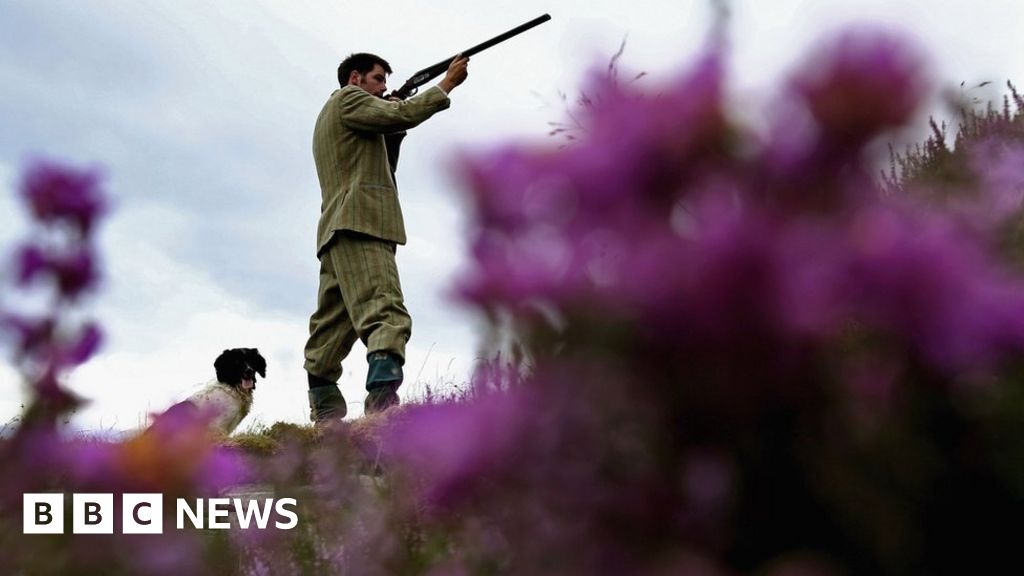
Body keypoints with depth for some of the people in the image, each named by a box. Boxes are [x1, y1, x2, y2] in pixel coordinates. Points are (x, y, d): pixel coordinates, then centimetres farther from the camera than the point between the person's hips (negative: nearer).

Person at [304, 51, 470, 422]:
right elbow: (403, 115, -7)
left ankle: (325, 416, 4)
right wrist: (447, 83, 4)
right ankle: (383, 401, -41)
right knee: (385, 313, -24)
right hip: (359, 224, -10)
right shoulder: (347, 98, 7)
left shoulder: (331, 119, 34)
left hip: (337, 230, 10)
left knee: (332, 328, 5)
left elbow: (382, 169, 30)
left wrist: (393, 130, 17)